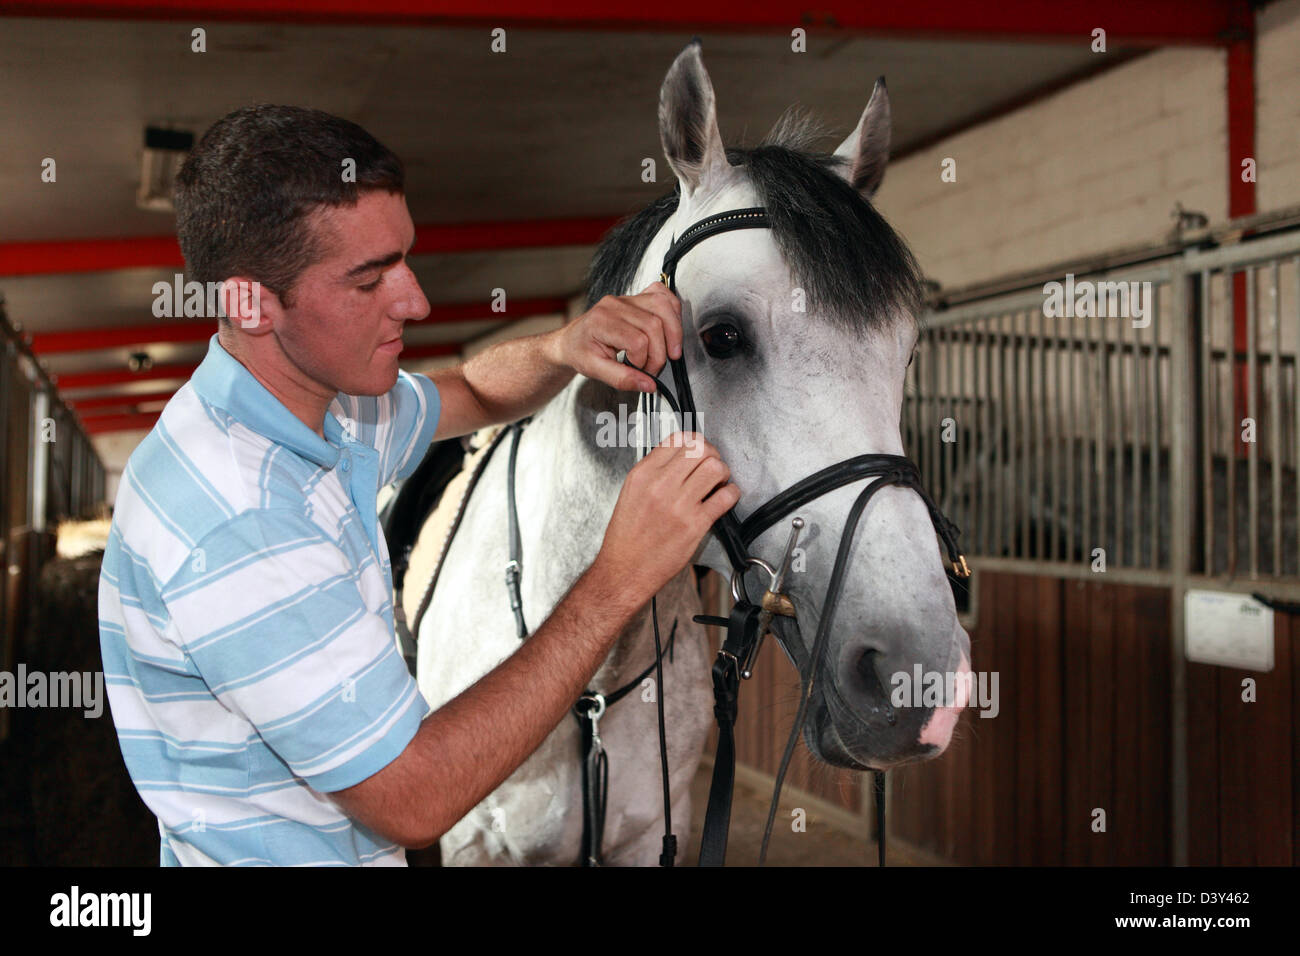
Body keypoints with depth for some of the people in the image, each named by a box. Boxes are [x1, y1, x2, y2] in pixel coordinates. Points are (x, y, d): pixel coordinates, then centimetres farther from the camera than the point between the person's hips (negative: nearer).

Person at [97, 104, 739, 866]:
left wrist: (566, 347, -7)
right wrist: (621, 580, -30)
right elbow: (416, 800, -30)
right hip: (288, 853, -9)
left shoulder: (328, 412, -2)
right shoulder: (231, 525, -31)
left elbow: (474, 394, 17)